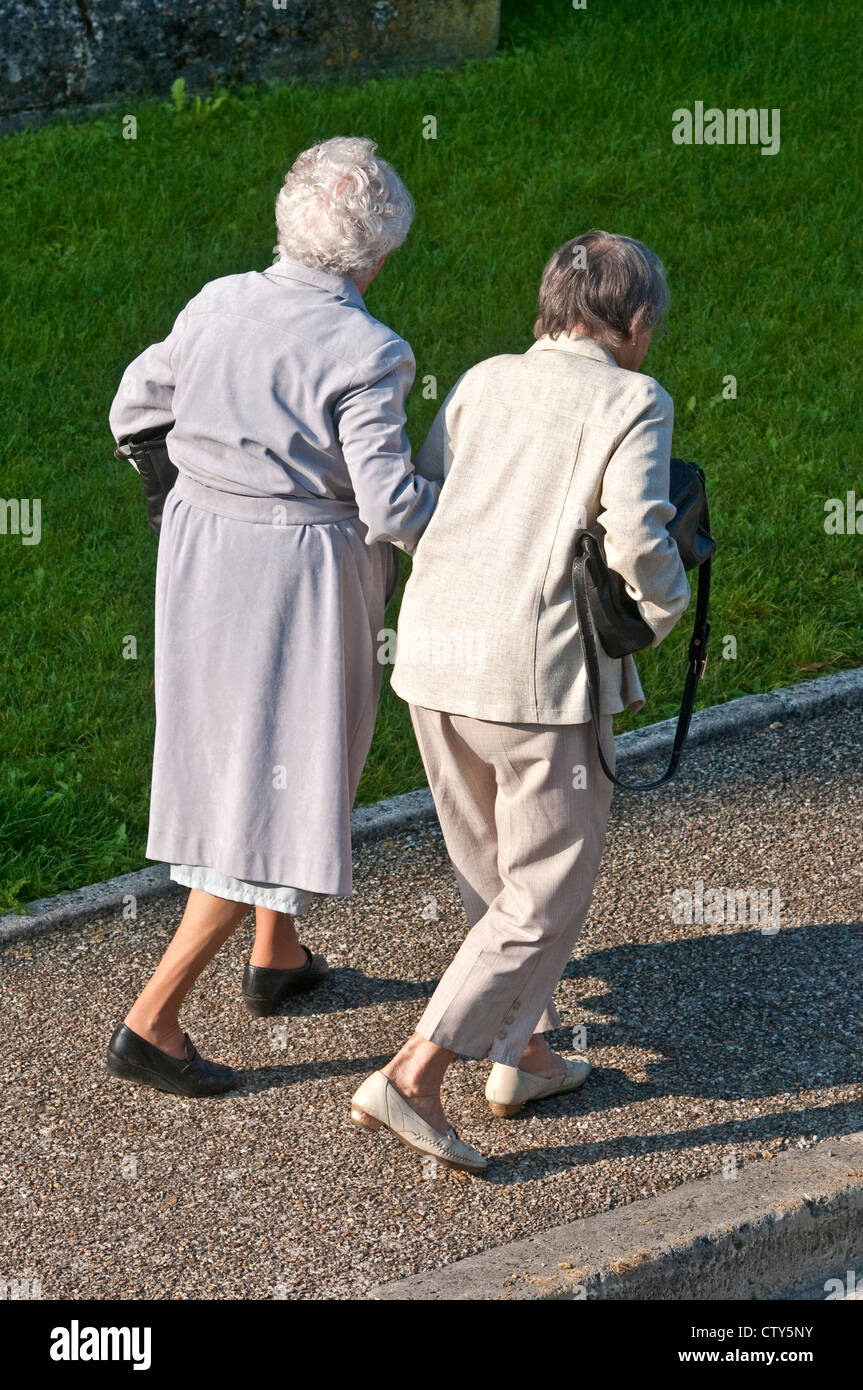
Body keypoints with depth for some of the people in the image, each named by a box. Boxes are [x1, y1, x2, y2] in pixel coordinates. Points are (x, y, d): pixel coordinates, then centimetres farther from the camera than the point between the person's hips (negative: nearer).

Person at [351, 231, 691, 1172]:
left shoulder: (483, 382, 11)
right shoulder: (632, 403, -4)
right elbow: (637, 536, -17)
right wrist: (665, 610, 2)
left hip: (435, 655, 6)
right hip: (543, 671, -6)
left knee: (494, 873, 23)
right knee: (545, 898, 5)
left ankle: (521, 1055, 33)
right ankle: (412, 1079, -3)